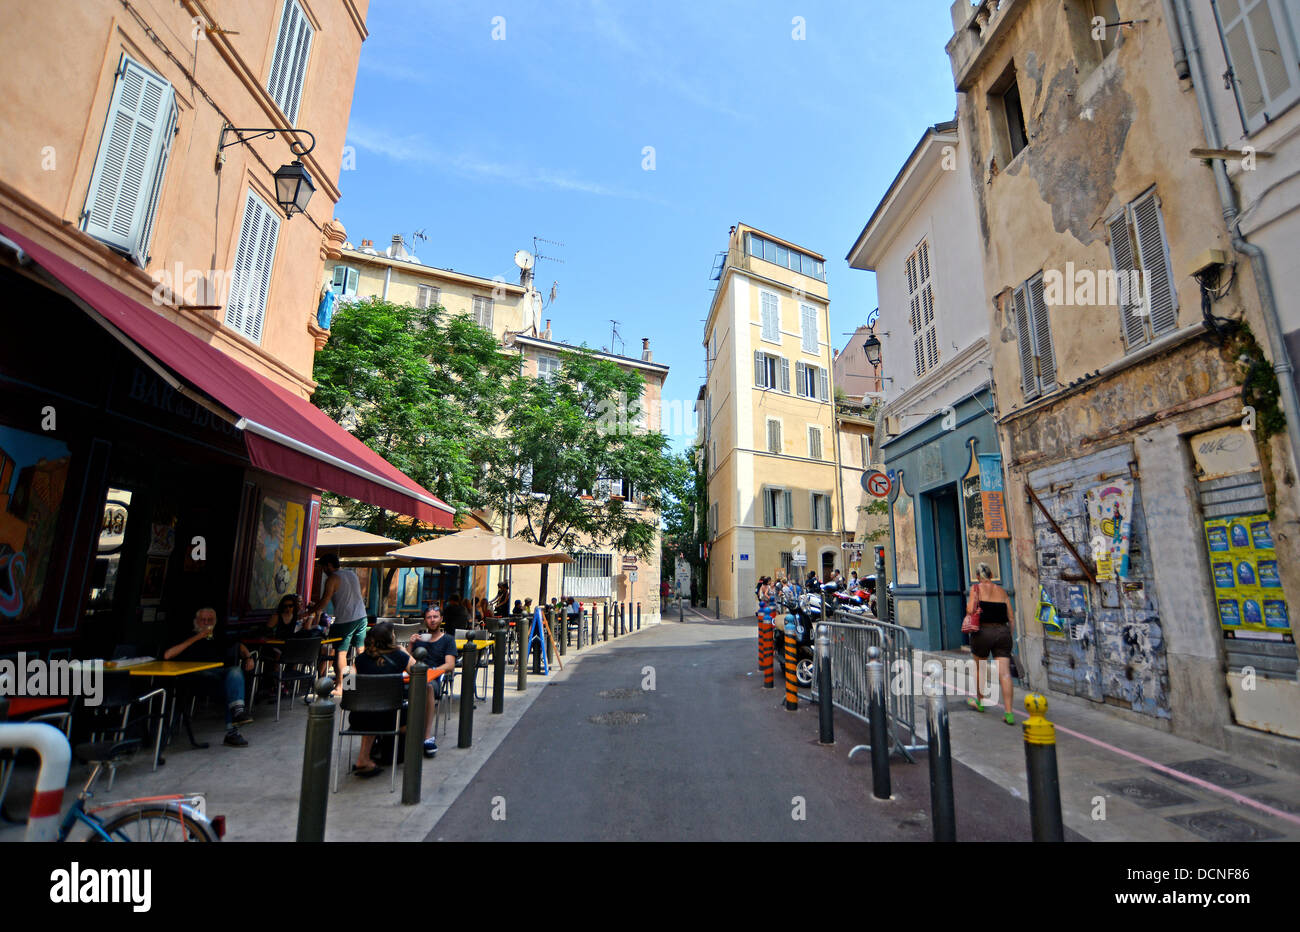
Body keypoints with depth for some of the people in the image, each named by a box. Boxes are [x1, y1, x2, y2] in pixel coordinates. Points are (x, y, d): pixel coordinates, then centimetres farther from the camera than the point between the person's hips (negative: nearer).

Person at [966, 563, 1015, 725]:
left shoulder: (976, 588, -1)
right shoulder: (1002, 591, 11)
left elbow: (970, 610, -14)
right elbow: (1010, 617, 10)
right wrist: (1008, 635, 18)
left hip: (983, 631, -3)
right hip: (1002, 632, 3)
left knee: (979, 668, 18)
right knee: (1005, 673, -2)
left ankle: (979, 702, 33)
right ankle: (1009, 713, -7)